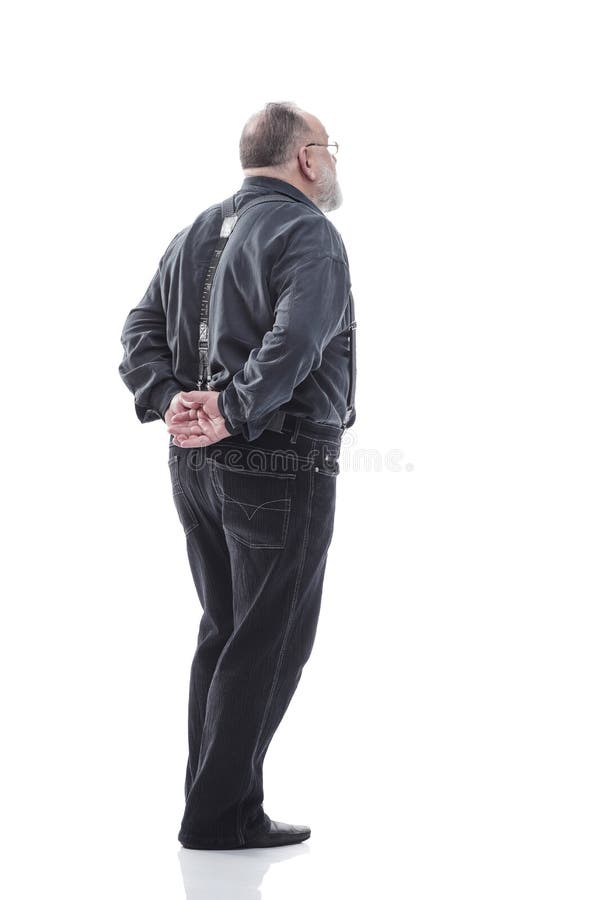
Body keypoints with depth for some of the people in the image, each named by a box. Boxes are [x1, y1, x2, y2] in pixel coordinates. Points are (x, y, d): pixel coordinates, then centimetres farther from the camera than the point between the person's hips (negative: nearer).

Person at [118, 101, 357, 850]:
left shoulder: (198, 232, 14)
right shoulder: (308, 233, -12)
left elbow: (141, 329, 10)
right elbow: (295, 340, -27)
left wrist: (169, 402, -2)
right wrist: (234, 416, -23)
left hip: (196, 467, 8)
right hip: (281, 466, -8)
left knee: (223, 633, 17)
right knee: (269, 645, 1)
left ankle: (213, 800, 24)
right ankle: (221, 815, 6)